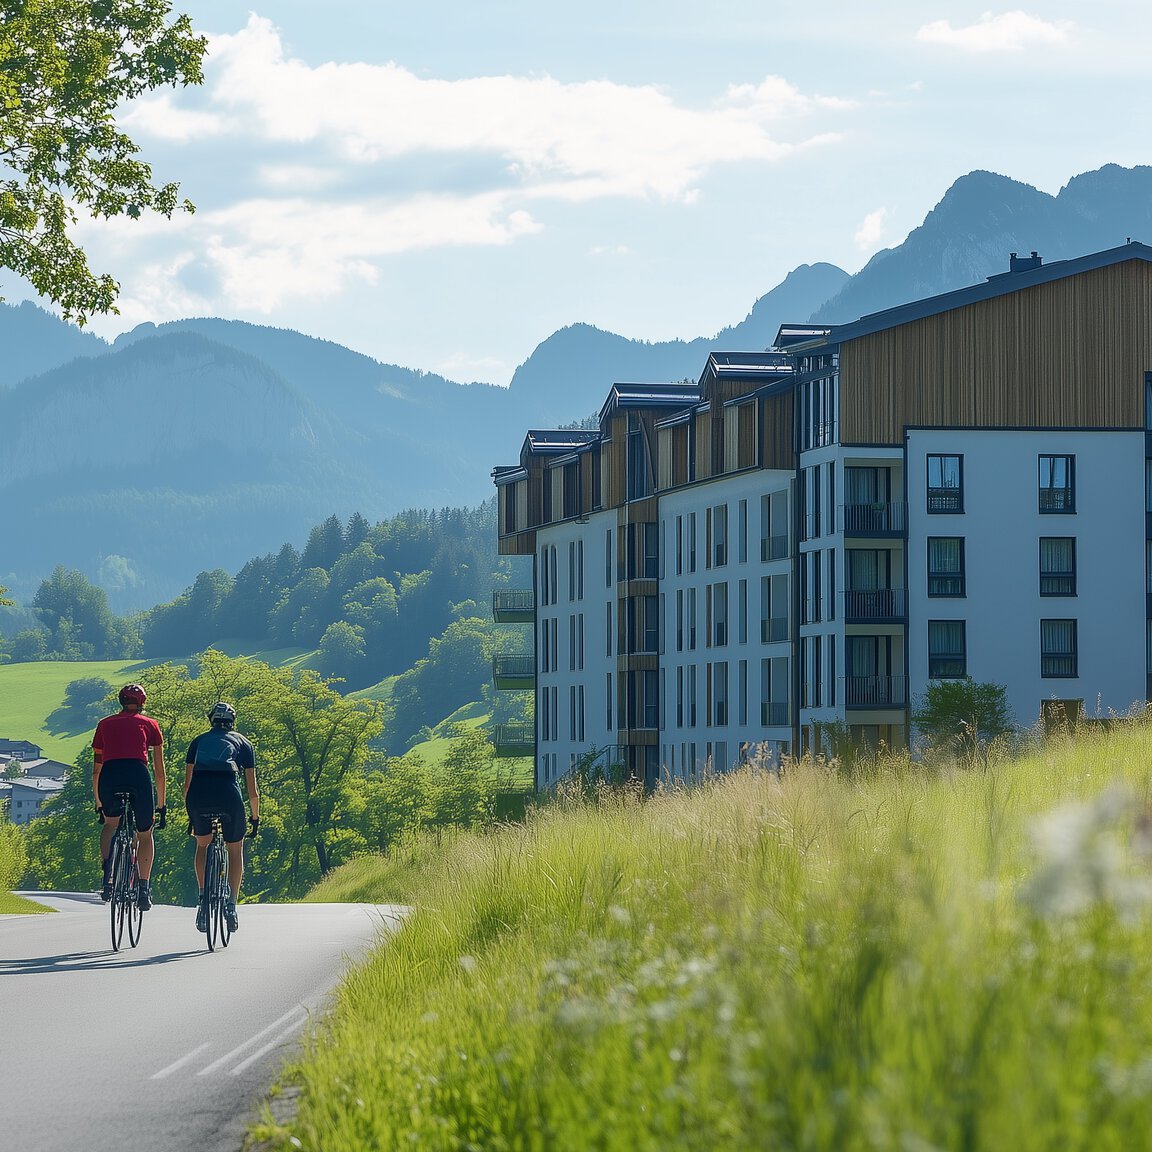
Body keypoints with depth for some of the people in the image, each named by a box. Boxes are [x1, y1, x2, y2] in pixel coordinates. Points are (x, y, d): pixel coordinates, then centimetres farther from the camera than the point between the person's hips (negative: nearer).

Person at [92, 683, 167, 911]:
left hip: (110, 775, 1)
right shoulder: (149, 724, 21)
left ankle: (108, 871, 1)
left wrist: (98, 804, 36)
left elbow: (96, 770, 27)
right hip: (138, 775, -1)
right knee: (145, 834, 20)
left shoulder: (105, 724, 25)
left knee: (110, 825, 26)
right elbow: (159, 772, 21)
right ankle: (143, 889, 10)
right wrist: (161, 805, 28)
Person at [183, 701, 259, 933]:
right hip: (228, 792, -1)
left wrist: (190, 815, 32)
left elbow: (187, 783, 23)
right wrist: (255, 817, 32)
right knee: (235, 849, 22)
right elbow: (252, 789, 19)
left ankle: (202, 899, 12)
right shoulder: (242, 742, 23)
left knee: (202, 845, 27)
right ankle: (231, 905, 11)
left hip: (198, 795, 1)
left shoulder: (198, 741, 26)